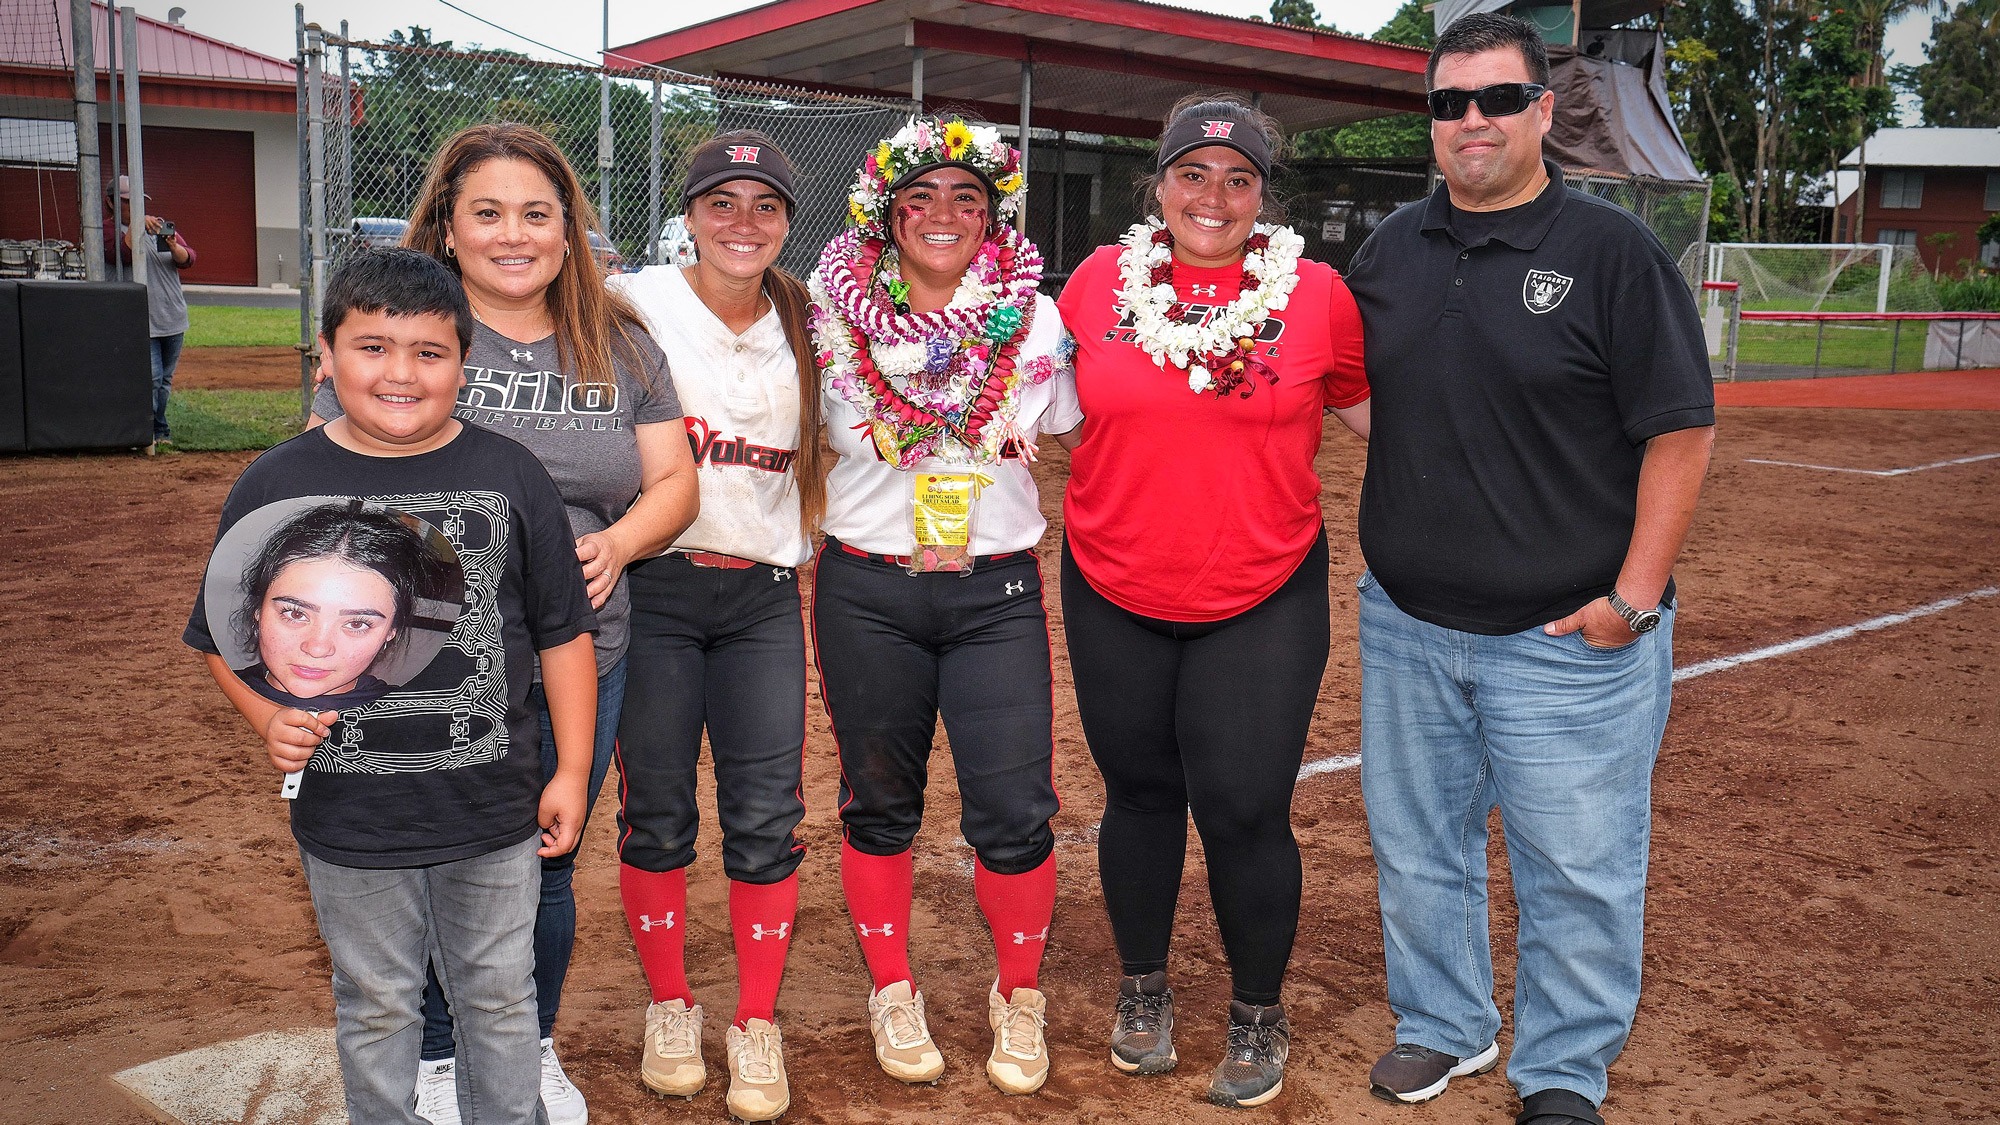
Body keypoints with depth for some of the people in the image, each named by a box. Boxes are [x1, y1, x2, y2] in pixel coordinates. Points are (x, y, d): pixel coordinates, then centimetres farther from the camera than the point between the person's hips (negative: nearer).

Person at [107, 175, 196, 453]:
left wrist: (173, 246, -18)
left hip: (174, 318, 5)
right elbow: (123, 253, -22)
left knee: (165, 378, 10)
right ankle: (147, 433, -6)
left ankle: (159, 430, 20)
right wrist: (138, 226, -34)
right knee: (151, 377, -15)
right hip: (141, 322, -5)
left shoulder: (162, 225, 14)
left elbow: (188, 260, 3)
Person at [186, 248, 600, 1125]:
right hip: (348, 816, 0)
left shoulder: (510, 476, -4)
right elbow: (230, 637, 5)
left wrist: (570, 770, 0)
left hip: (494, 808, 0)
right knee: (375, 1008, 17)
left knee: (501, 997, 17)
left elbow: (562, 632, 1)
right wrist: (270, 719, -13)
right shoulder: (275, 486, -4)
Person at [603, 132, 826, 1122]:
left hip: (764, 595, 3)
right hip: (651, 588, -2)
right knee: (657, 811, 5)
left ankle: (757, 1028, 16)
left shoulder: (802, 327, 10)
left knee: (767, 816, 0)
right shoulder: (636, 305, -3)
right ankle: (669, 1006, 26)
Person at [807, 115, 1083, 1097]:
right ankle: (893, 994, 32)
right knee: (878, 802, 11)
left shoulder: (1036, 322, 0)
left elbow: (1076, 436, 10)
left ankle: (1018, 998, 23)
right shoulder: (835, 320, 0)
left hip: (996, 592, 0)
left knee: (1014, 812, -2)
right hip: (867, 591, 1)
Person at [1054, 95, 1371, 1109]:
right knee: (1140, 794, 14)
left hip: (1265, 603, -2)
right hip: (1114, 597, 2)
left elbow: (1372, 412, 8)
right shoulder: (1099, 280, 0)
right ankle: (1143, 989, 36)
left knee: (1243, 811, -1)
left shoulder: (1316, 293, -4)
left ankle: (1258, 1017, 24)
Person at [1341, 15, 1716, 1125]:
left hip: (1568, 634, -4)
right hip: (1407, 624, 5)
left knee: (1577, 867, 5)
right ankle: (1442, 1026, 37)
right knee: (1416, 845, 16)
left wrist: (1634, 597, -13)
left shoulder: (1613, 250, -8)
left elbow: (1681, 429, -9)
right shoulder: (1391, 247, 7)